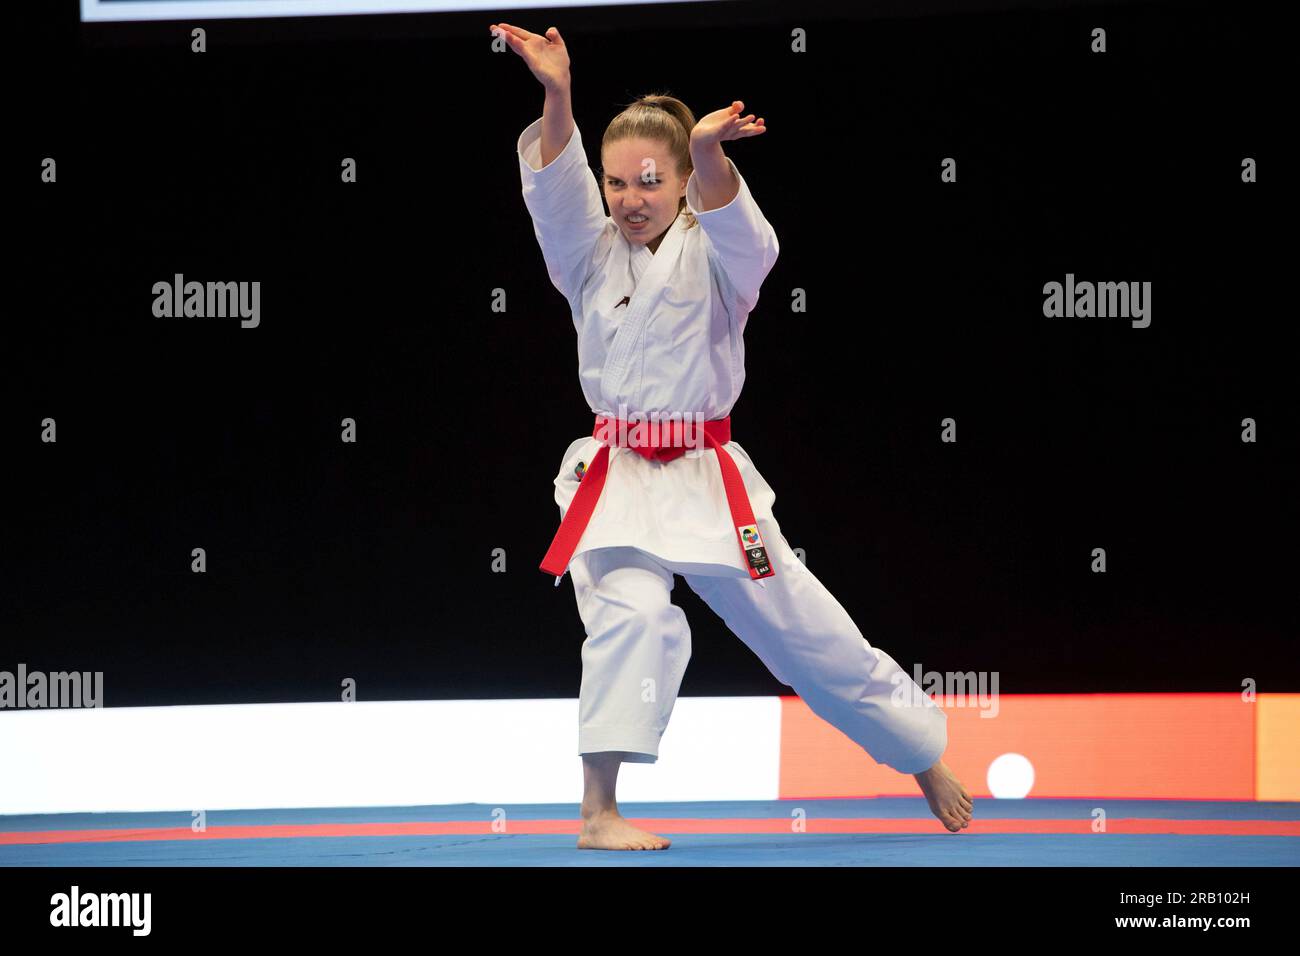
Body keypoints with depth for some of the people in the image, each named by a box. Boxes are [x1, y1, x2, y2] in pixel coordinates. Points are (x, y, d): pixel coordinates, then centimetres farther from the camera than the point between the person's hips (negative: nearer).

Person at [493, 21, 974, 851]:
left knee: (808, 631, 9)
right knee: (632, 613, -28)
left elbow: (740, 231, -25)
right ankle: (599, 813, -28)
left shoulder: (716, 256, -1)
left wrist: (706, 150, -48)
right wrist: (557, 102, -34)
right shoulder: (592, 260, 4)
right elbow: (557, 192, -14)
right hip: (619, 483, 0)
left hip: (708, 484, 0)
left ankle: (930, 760, 30)